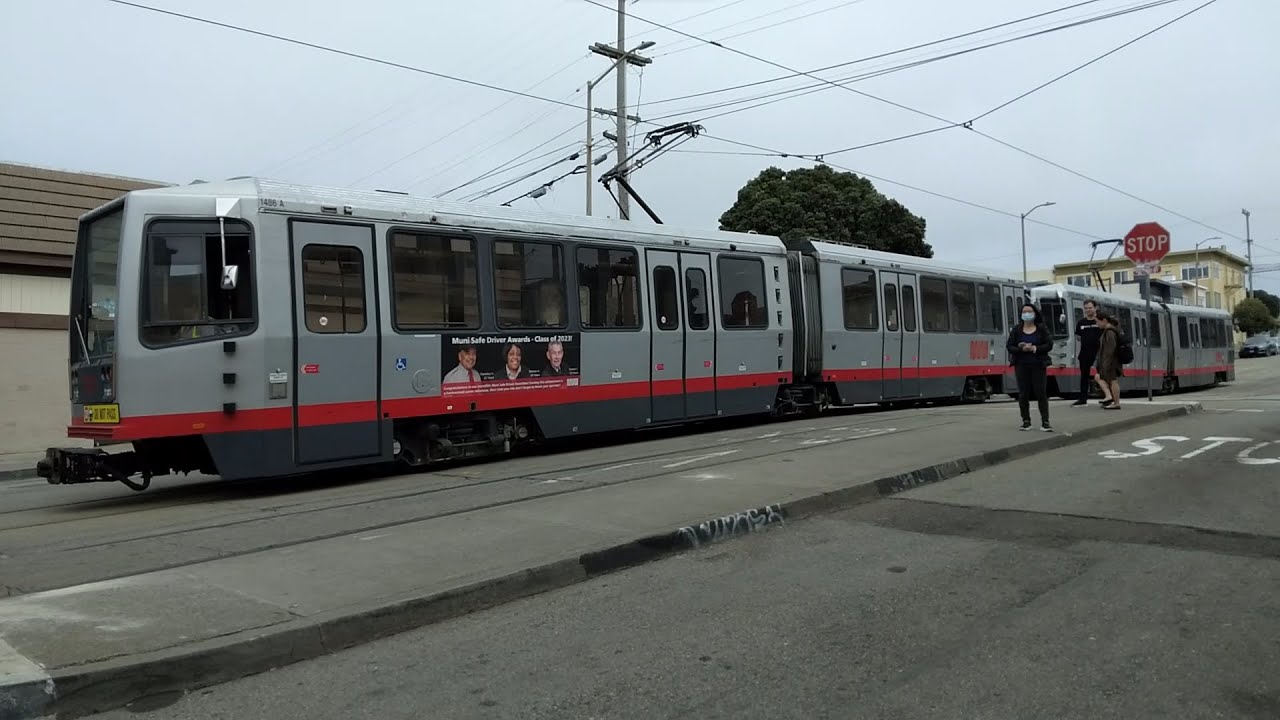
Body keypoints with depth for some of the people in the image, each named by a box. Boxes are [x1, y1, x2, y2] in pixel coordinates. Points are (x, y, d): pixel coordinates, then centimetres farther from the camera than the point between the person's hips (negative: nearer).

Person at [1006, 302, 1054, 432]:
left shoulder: (1042, 328, 1)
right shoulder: (1016, 329, 4)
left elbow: (1049, 345, -4)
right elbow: (1009, 346, 0)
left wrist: (1034, 348, -19)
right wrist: (1022, 349, -18)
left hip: (1038, 365, -1)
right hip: (1021, 365, 2)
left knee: (1041, 393, -4)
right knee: (1023, 393, 4)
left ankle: (1045, 422, -2)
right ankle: (1026, 421, 14)